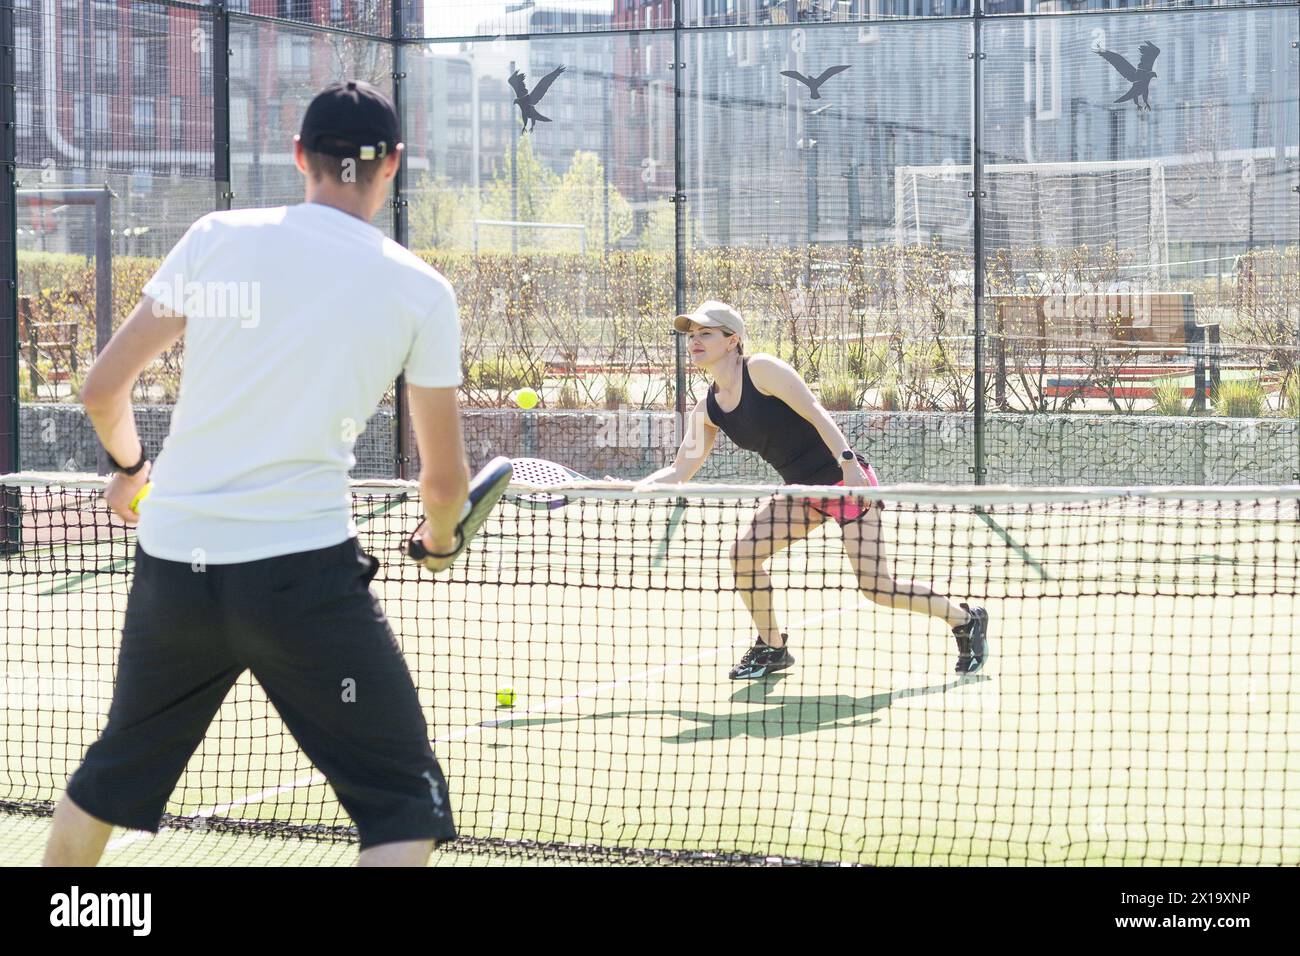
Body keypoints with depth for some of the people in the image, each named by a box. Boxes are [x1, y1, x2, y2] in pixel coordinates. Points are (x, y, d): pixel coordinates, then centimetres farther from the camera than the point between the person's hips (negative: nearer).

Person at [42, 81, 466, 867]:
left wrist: (131, 464, 30)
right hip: (303, 565, -4)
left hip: (173, 562, 4)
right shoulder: (421, 291, 0)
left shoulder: (217, 238, 4)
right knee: (404, 800, 4)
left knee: (113, 773, 24)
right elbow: (445, 480, 7)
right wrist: (441, 535, 31)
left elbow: (103, 389, 8)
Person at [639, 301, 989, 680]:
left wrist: (848, 461, -28)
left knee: (876, 586, -11)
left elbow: (816, 413, -19)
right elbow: (680, 470, 10)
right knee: (744, 552, -7)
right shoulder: (708, 409, 6)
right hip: (803, 492, 8)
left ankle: (966, 619, 10)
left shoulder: (761, 369, -15)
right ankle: (772, 648, 9)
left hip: (846, 479, -7)